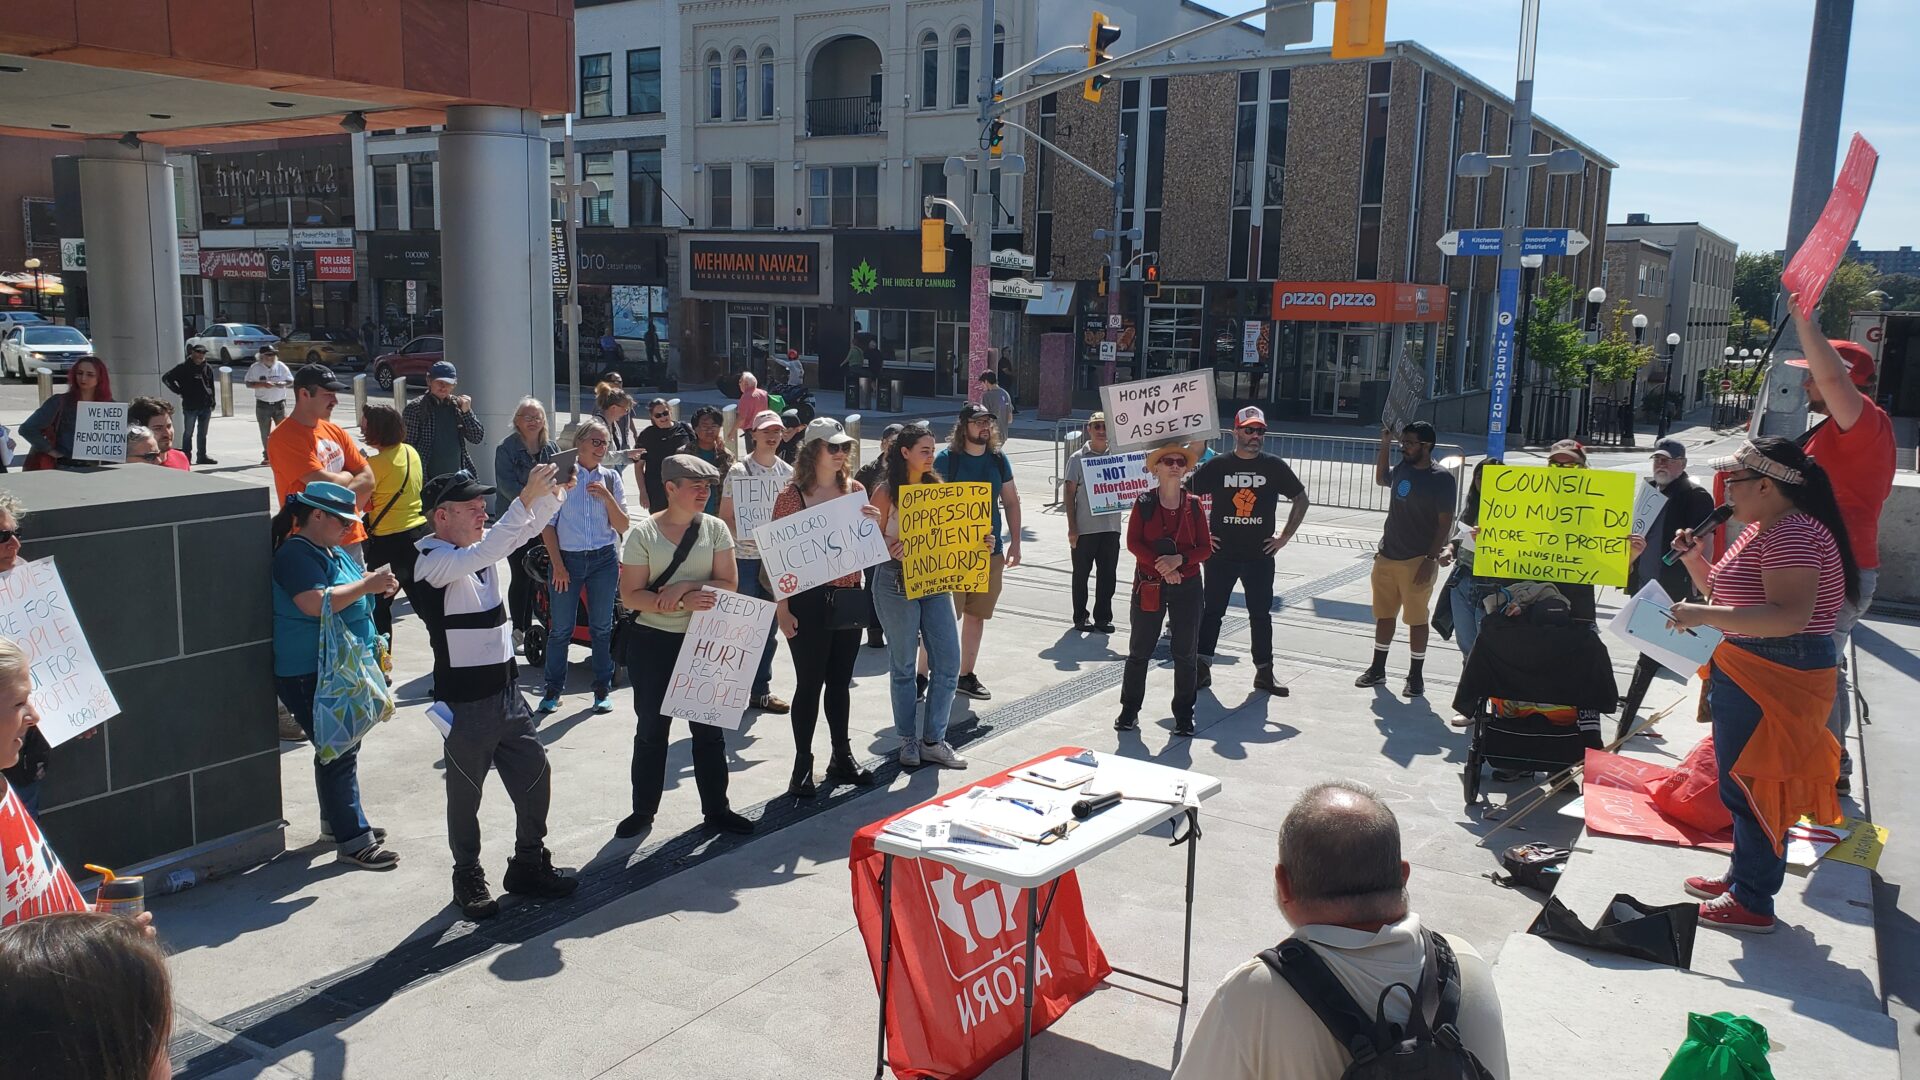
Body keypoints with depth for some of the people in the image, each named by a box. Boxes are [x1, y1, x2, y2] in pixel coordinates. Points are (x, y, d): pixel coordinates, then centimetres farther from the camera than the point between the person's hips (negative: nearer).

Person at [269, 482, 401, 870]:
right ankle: (353, 840, -5)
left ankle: (337, 823, 31)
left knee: (339, 748, 18)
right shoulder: (297, 553, -16)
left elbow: (343, 595, 26)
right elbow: (315, 603, -29)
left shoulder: (332, 552, 14)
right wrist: (366, 585, -24)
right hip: (309, 674, -10)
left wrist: (374, 585, 6)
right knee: (340, 751, -9)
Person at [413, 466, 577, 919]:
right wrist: (526, 498, -39)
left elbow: (527, 527, 7)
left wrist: (550, 493, -14)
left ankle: (529, 865, 31)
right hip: (465, 701, -7)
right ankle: (468, 879, 27)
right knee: (465, 795, 9)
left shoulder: (477, 545, 7)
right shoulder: (430, 560, -17)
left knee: (535, 779, 13)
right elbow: (483, 555, -35)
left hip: (506, 691, 8)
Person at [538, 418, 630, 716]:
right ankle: (553, 690, 17)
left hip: (604, 559, 2)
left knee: (601, 628, 9)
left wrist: (607, 496, -13)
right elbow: (548, 524, -1)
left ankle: (603, 690, 20)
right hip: (566, 559, -2)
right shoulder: (561, 474, -4)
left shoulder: (611, 478, 3)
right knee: (560, 629, 4)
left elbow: (623, 527, 1)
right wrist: (557, 564, -7)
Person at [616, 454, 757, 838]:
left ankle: (716, 809, 21)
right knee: (651, 729, 10)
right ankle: (643, 810, 24)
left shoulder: (715, 528, -1)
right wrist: (683, 602, -23)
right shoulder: (643, 533, -7)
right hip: (653, 643, -1)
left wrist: (684, 586, -20)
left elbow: (728, 584, -6)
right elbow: (631, 596, -11)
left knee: (709, 729, 8)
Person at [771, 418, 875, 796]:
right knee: (810, 683, 2)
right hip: (808, 601, -5)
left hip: (849, 598, 5)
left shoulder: (855, 490, 7)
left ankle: (842, 757, 27)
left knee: (840, 681, 14)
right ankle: (803, 765, 13)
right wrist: (782, 608, -13)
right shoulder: (791, 495, -8)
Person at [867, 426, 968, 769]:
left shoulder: (935, 487, 9)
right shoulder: (886, 493, -6)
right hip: (897, 583, -5)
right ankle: (908, 741, 20)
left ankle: (933, 741, 14)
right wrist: (894, 548, -26)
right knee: (904, 666, 5)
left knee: (948, 662, 2)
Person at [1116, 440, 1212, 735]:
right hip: (1149, 586, -1)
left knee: (1186, 653, 5)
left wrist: (1179, 559, -18)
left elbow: (1205, 548, -1)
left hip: (1187, 586, 1)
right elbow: (1133, 543, -8)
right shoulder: (1144, 503, -3)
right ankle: (1129, 711, 19)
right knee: (1140, 651, 7)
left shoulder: (1193, 504, 1)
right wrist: (1161, 566, -18)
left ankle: (1184, 715, 17)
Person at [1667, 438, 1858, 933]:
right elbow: (1730, 594, 23)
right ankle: (1743, 875, 33)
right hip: (1749, 677, 11)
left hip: (1775, 682, -11)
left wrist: (1704, 615, -30)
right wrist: (1695, 560, 7)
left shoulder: (1792, 534, -21)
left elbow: (1789, 614, -31)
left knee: (1752, 787, -1)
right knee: (1742, 783, 19)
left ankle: (1753, 903, 10)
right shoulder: (1762, 529, 13)